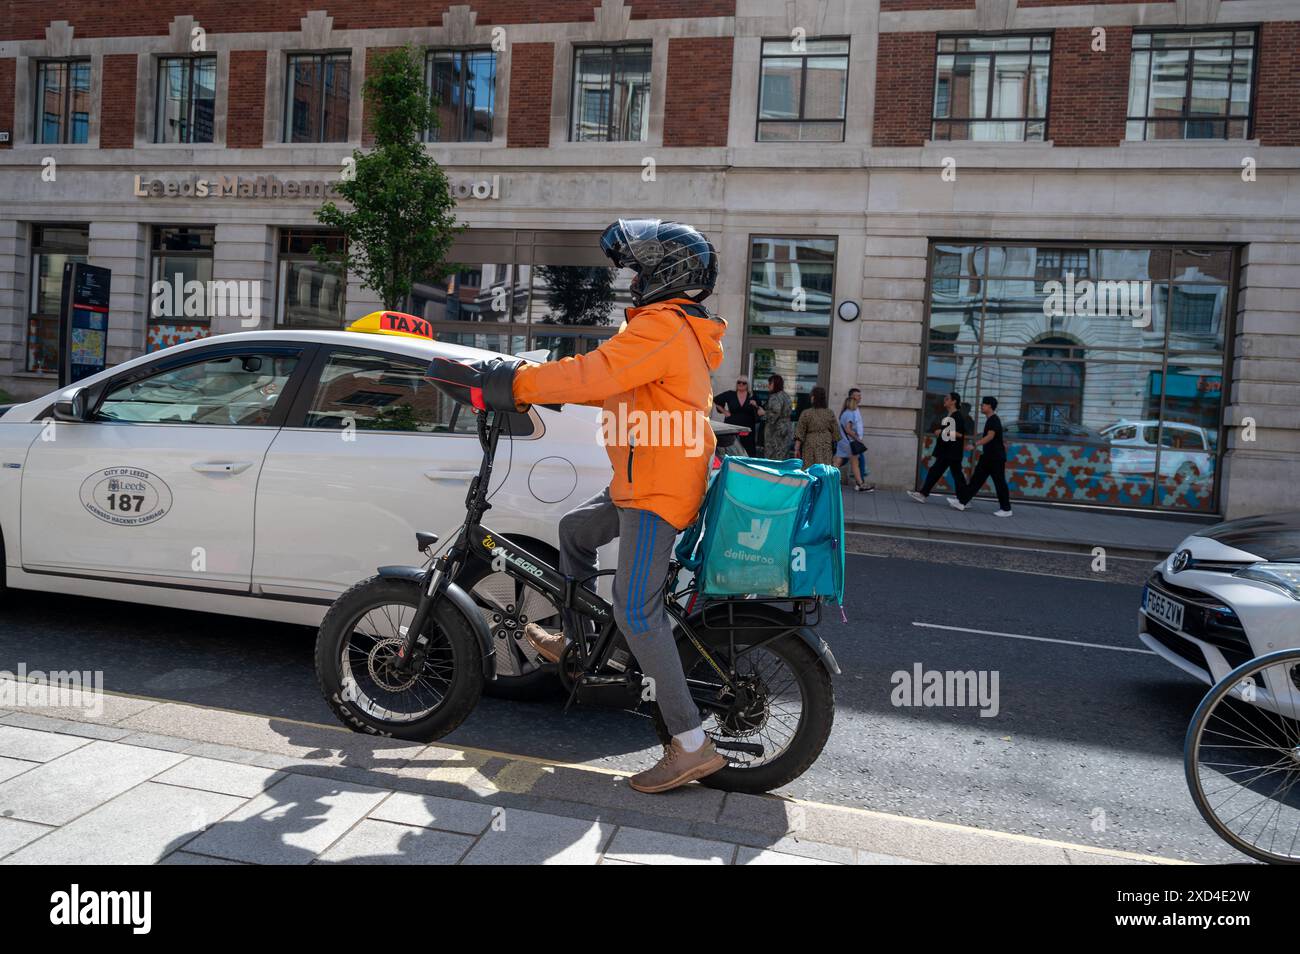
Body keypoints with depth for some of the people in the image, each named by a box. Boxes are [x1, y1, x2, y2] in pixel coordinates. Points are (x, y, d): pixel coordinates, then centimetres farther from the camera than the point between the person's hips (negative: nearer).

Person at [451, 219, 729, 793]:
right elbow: (611, 383, 23)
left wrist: (517, 382, -16)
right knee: (574, 530, 25)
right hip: (650, 481, 11)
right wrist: (538, 384, 16)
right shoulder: (677, 328, 20)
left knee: (636, 611, -14)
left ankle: (692, 746, -10)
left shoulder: (659, 327, -14)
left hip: (658, 489, -11)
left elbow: (593, 375, -24)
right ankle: (575, 641, 38)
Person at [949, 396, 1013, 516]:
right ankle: (962, 501, 5)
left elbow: (990, 436, -28)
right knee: (976, 479, 6)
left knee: (999, 483, -2)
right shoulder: (990, 420, 14)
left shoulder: (994, 420, -16)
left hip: (996, 458, -10)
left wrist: (975, 444, -36)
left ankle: (1006, 509, 6)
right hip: (988, 457, 10)